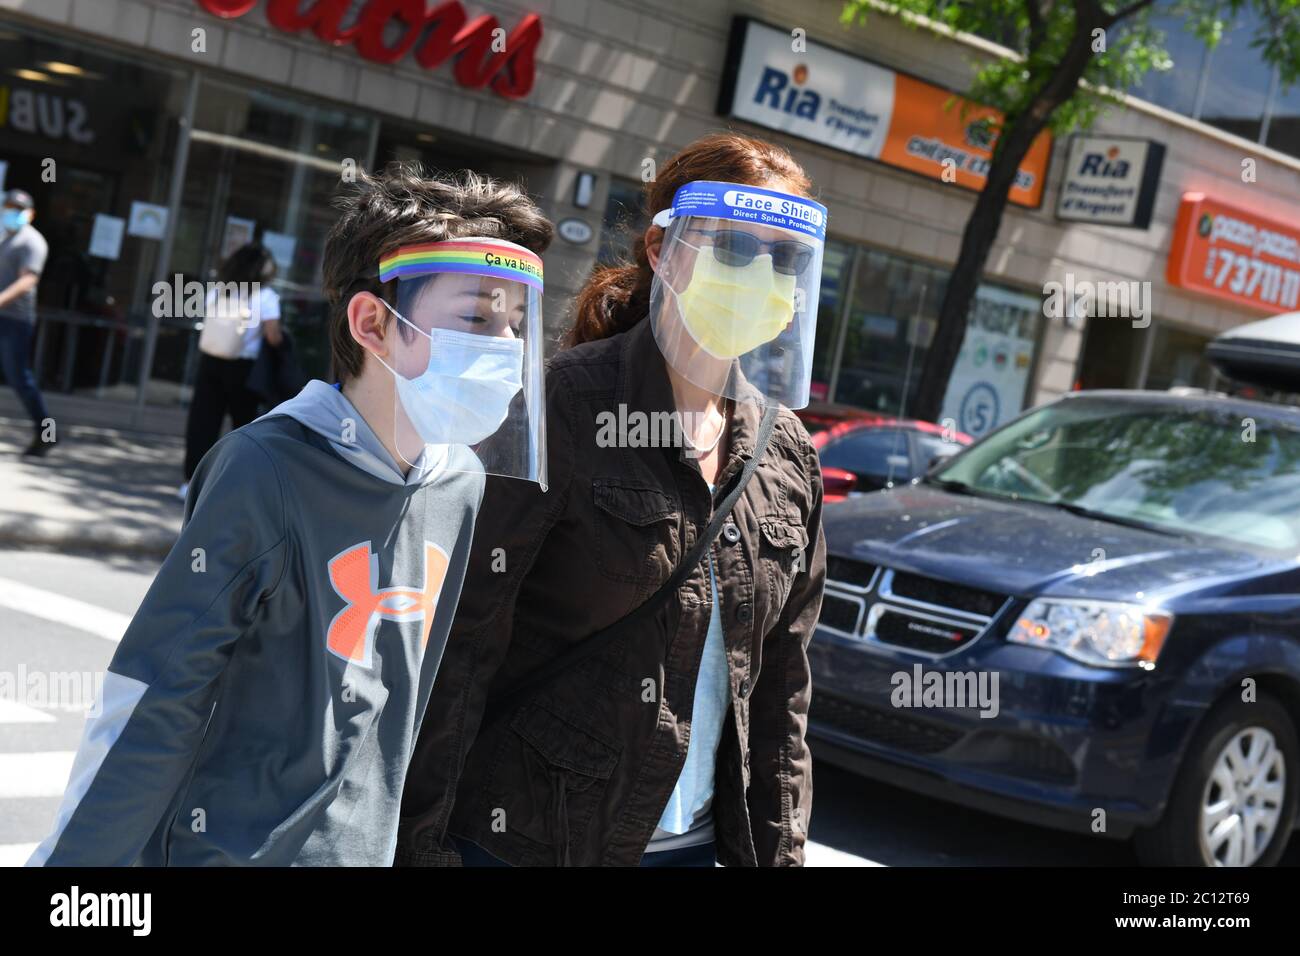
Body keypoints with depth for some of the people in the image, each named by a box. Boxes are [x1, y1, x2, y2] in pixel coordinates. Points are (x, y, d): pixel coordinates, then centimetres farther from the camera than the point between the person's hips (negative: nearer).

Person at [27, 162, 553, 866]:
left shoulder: (465, 483, -2)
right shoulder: (269, 470, -21)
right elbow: (152, 707, -19)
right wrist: (75, 854, -16)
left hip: (369, 845, 6)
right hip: (234, 845, -6)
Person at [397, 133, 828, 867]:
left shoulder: (786, 452, 4)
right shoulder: (566, 405, -13)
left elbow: (781, 683, 10)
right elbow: (461, 637, -15)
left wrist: (778, 851, 9)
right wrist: (423, 842, -16)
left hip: (692, 839, 5)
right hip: (525, 836, -5)